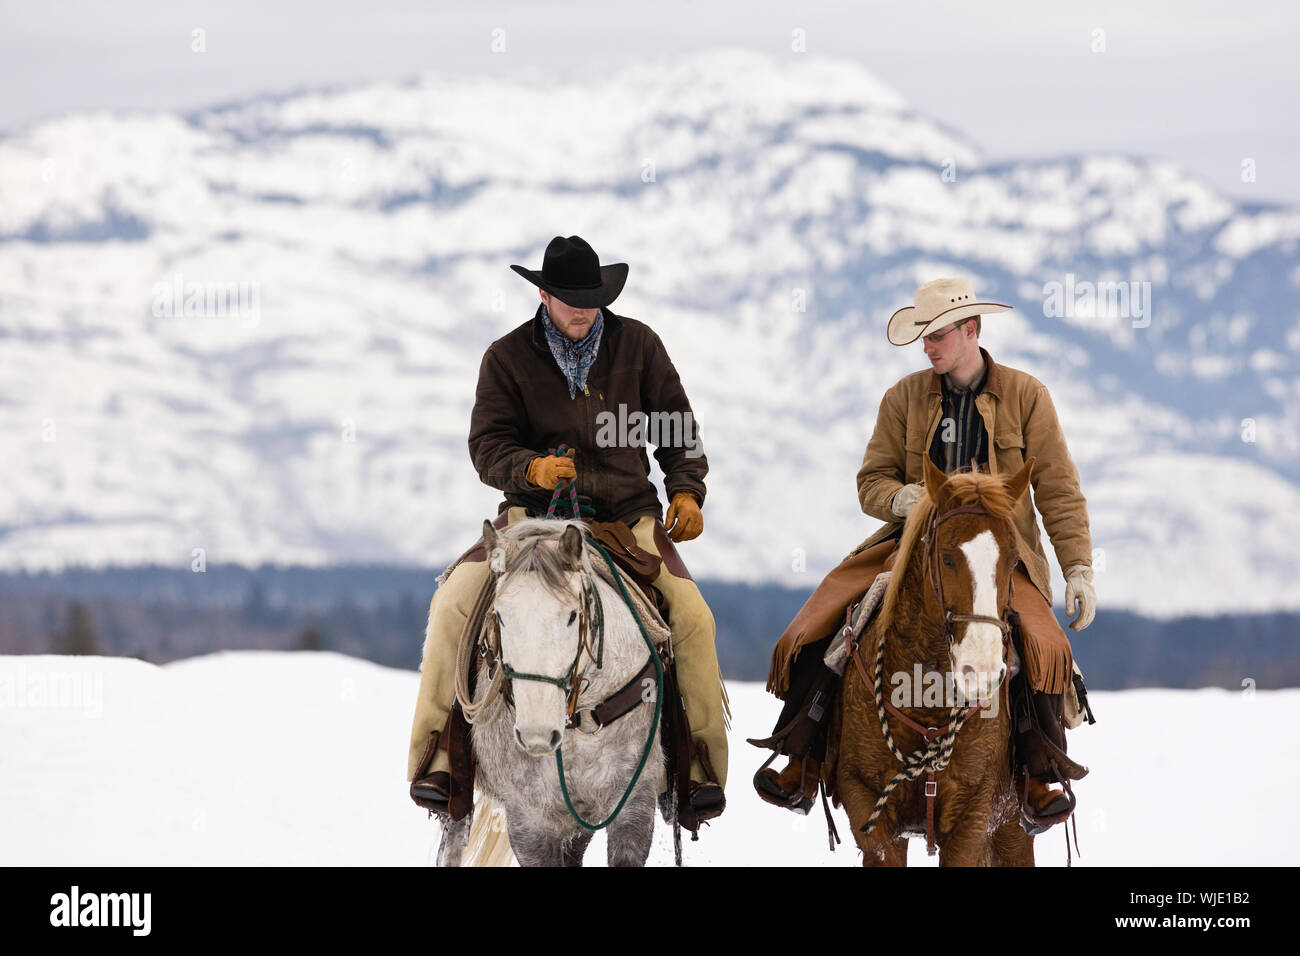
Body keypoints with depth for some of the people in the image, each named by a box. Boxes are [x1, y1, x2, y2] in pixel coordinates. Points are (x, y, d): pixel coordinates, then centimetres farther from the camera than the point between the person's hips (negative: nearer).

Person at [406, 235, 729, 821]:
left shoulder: (637, 344, 6)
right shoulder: (508, 358, 2)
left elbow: (678, 428, 13)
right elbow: (488, 446, -3)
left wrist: (686, 491, -2)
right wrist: (532, 468, -23)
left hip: (627, 514, 1)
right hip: (535, 514, -1)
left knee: (692, 615, -21)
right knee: (453, 602, -23)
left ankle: (702, 764, -8)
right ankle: (437, 756, -13)